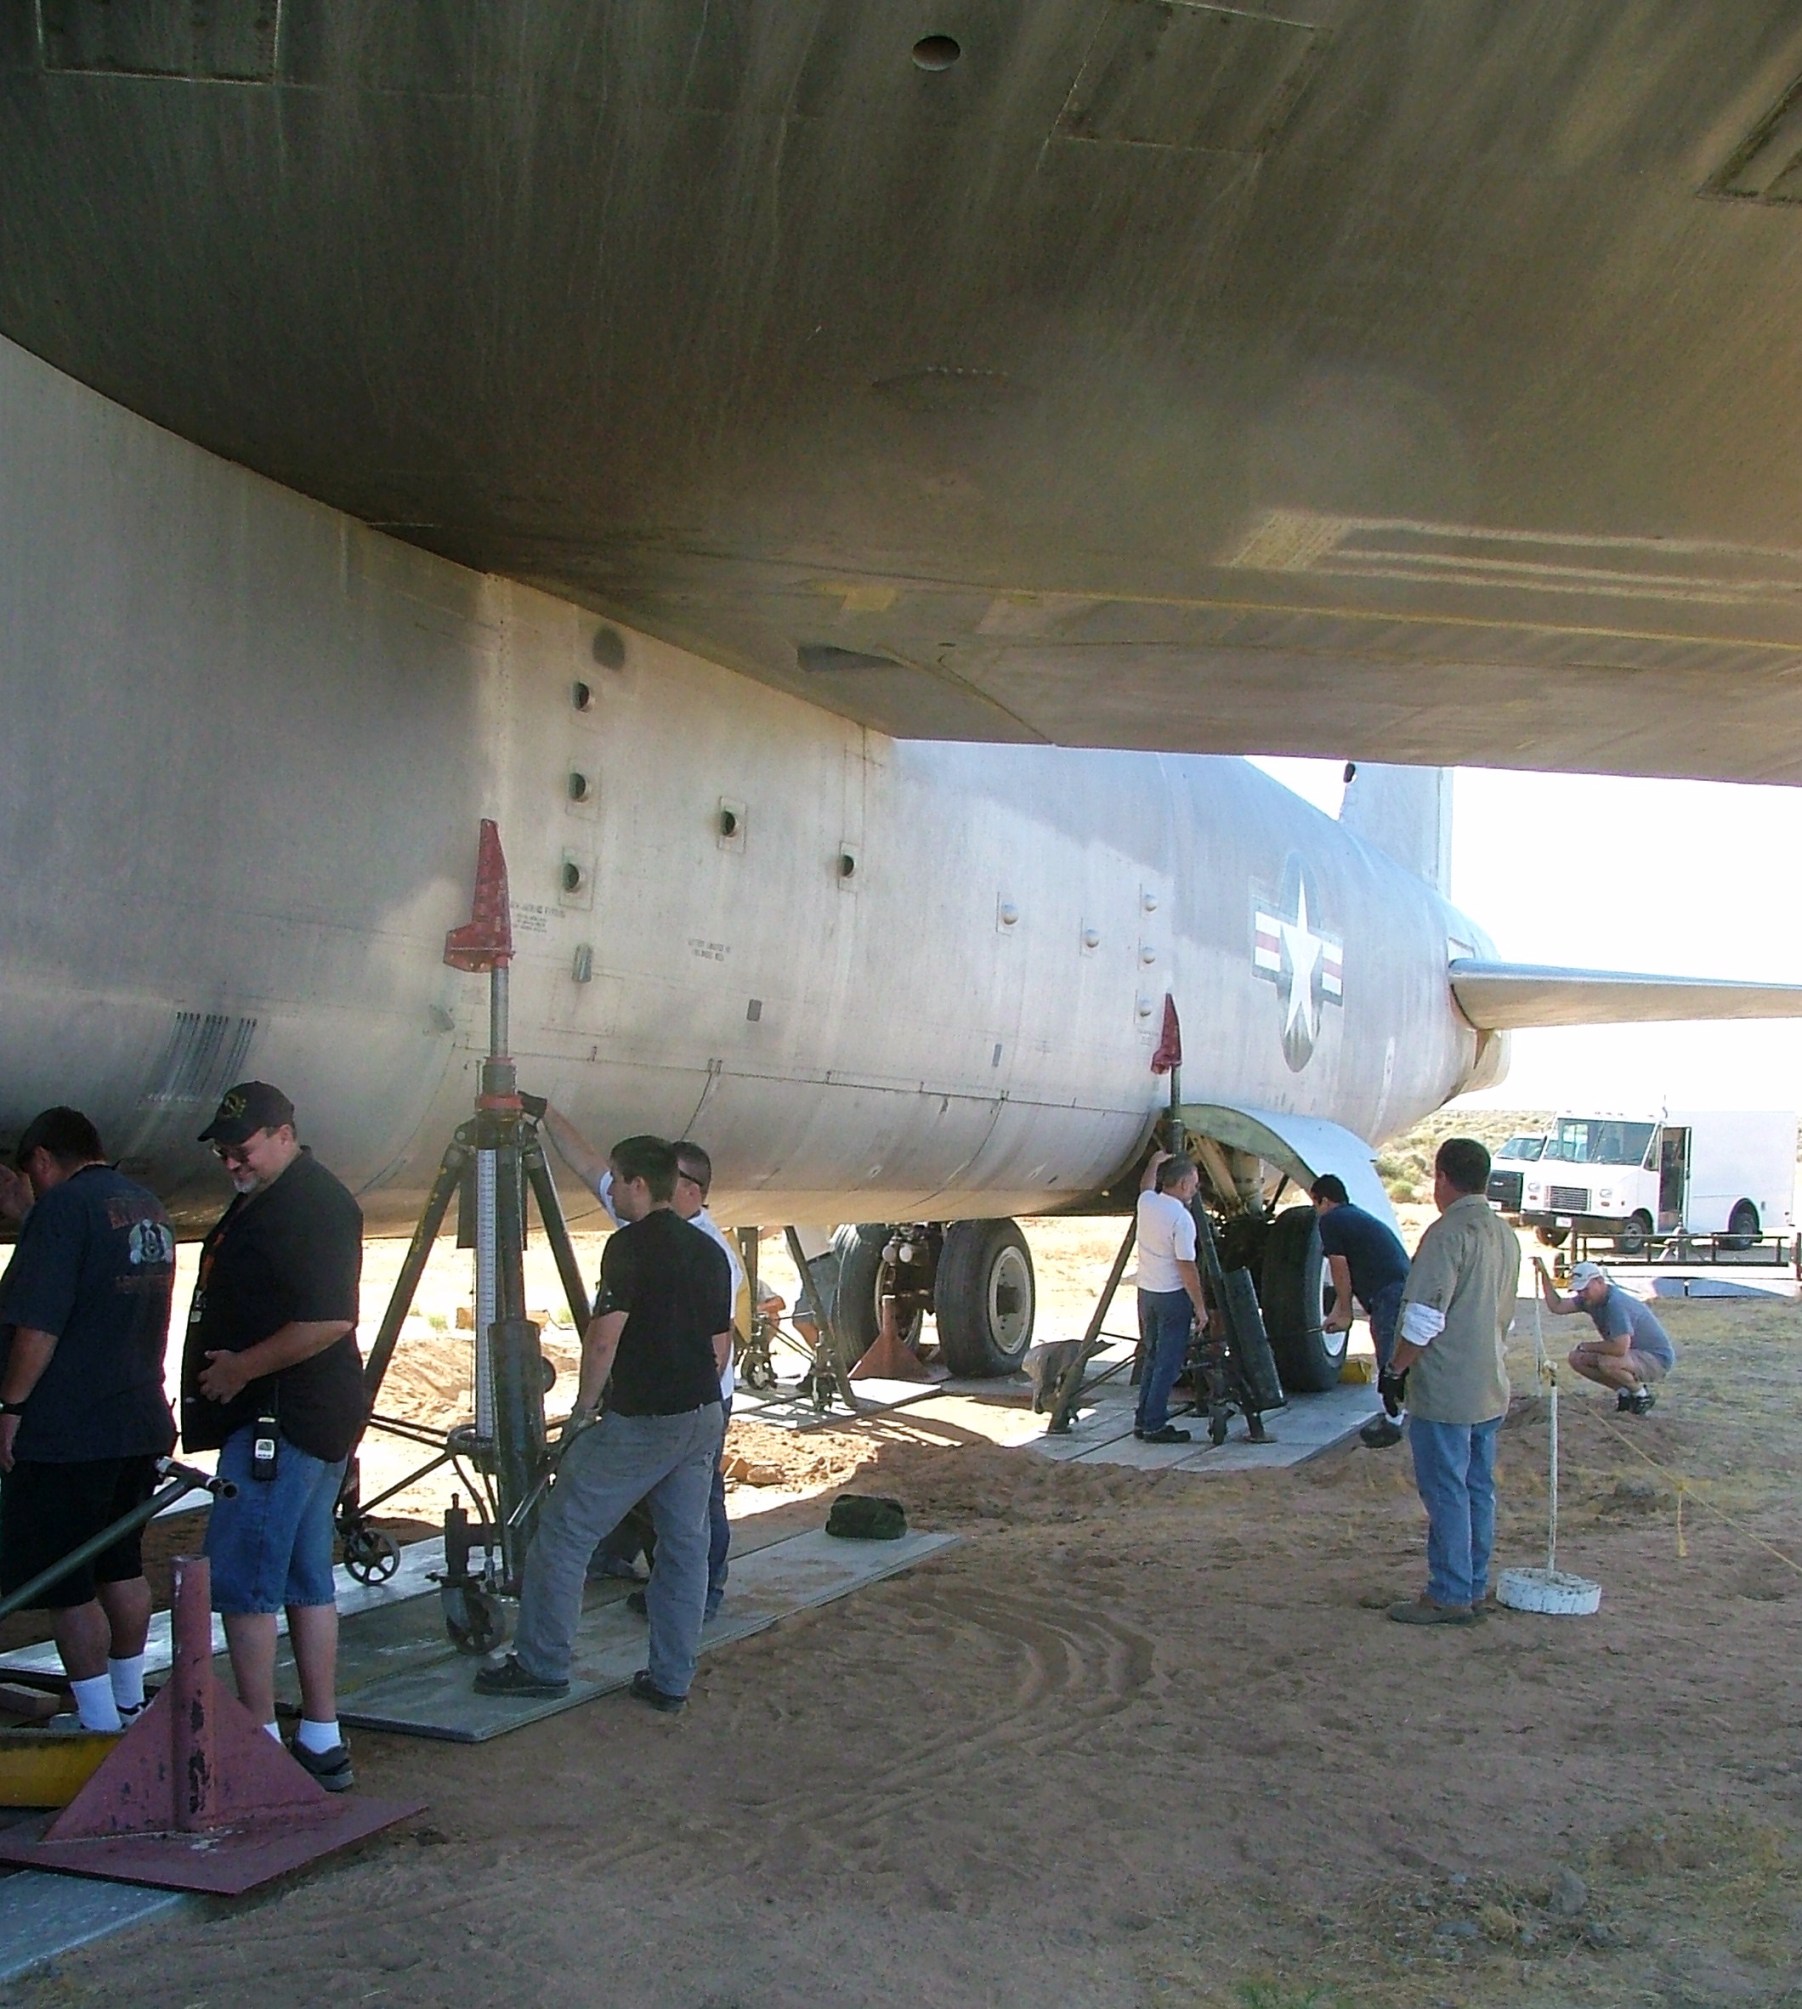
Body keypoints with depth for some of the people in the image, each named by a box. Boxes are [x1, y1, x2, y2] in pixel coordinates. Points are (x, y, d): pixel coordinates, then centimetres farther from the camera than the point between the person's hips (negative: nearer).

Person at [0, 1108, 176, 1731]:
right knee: (121, 1568, 19)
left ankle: (102, 1731, 3)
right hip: (140, 1425, 9)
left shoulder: (63, 1204, -14)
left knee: (66, 1587, 0)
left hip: (65, 1433, -9)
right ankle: (130, 1706, 28)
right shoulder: (149, 1208, 12)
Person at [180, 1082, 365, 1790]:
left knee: (241, 1581, -7)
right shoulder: (263, 1201, 17)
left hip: (279, 1420, -11)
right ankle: (322, 1743, 17)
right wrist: (231, 1367, 14)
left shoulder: (314, 1204, -15)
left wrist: (241, 1368, -16)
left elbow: (330, 1321, -24)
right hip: (313, 1420, 11)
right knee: (306, 1580, 11)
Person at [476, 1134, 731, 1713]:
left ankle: (541, 1665, 9)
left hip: (638, 1421, -8)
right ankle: (671, 1681, 14)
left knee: (562, 1535, 3)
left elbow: (603, 1341, -16)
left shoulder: (629, 1246, -12)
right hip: (703, 1419, 8)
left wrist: (582, 1412, -5)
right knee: (685, 1547, 10)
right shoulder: (709, 1251, 11)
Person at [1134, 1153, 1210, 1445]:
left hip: (1146, 1292, 8)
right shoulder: (1182, 1218, -19)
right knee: (1168, 1363, -1)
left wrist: (1157, 1161, 42)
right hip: (1173, 1296, -8)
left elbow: (1150, 1186, 28)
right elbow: (1187, 1268, -19)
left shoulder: (1146, 1202, 0)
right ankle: (1154, 1425, -1)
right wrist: (1200, 1308, -12)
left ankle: (1143, 1420, 20)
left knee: (1153, 1358, 17)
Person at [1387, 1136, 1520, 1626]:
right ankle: (1474, 1587, 21)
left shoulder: (1448, 1233, -17)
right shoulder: (1505, 1235, 11)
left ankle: (1450, 1596, 2)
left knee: (1446, 1492, -2)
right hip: (1490, 1390, 9)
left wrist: (1395, 1369, -10)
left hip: (1445, 1392, -9)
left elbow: (1423, 1320, -20)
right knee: (1478, 1489, 14)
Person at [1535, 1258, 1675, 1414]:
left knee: (1607, 1363, -35)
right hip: (1634, 1354, 9)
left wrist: (1587, 1346, -19)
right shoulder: (1591, 1297, -1)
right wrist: (1543, 1273, -6)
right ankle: (1625, 1391, 11)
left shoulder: (1616, 1303, -29)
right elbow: (1557, 1306, 3)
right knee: (1577, 1358, -1)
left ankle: (1642, 1395, -6)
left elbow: (1620, 1348, -36)